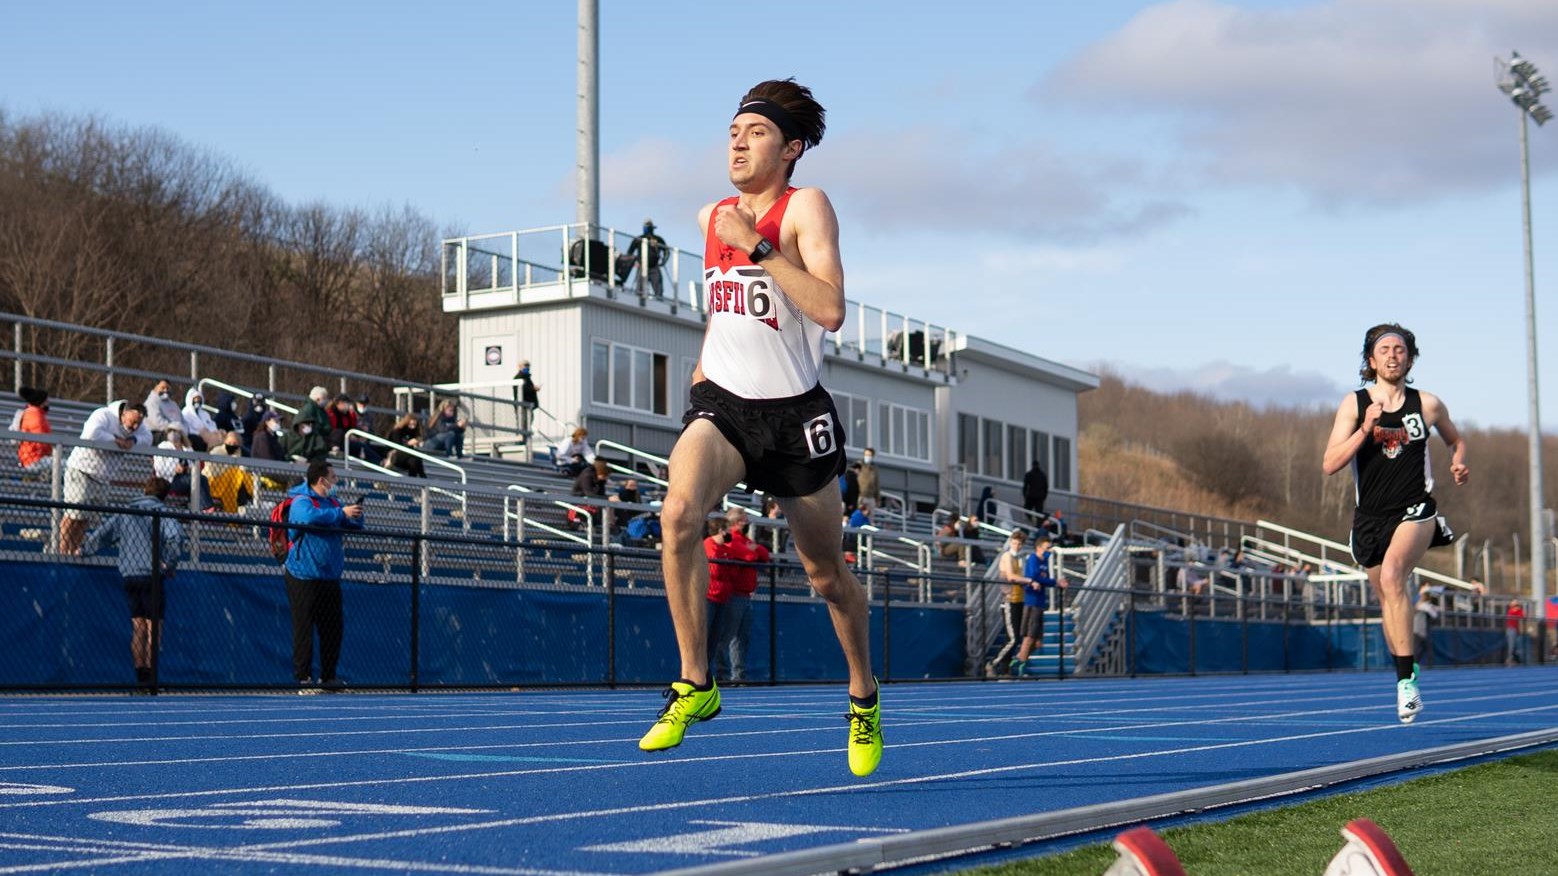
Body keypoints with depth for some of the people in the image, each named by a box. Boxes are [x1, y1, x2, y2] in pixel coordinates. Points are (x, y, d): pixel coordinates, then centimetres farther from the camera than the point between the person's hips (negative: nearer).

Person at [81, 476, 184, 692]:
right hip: (152, 575, -5)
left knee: (138, 626, 9)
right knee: (153, 626, -2)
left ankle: (140, 674, 8)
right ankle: (149, 676, -7)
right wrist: (169, 564, -9)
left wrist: (83, 550, 31)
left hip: (128, 575, 5)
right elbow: (175, 536, -18)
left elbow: (100, 535, 14)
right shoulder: (161, 512, -1)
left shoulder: (125, 512, 13)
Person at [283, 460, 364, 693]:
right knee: (304, 629, -5)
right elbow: (310, 516, -31)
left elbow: (353, 526, 20)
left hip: (330, 577, 8)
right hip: (304, 578, -8)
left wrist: (356, 515, -2)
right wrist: (341, 513, -28)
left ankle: (328, 676, 18)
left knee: (333, 629, 9)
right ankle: (303, 678, -1)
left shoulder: (333, 502, 15)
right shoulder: (301, 502, -9)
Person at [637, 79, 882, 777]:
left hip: (794, 412, -3)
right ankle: (695, 684, -19)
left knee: (826, 574, 10)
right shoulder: (711, 218, 10)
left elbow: (830, 309, -22)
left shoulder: (806, 207, -7)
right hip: (721, 403, 3)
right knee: (679, 511, -29)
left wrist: (757, 244, -22)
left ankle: (864, 696, 36)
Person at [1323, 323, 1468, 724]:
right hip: (1371, 517, 3)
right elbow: (1330, 464, -8)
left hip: (1415, 512, -3)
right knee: (1387, 598, 13)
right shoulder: (1354, 405, 0)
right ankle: (1405, 675, 34)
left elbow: (1456, 440, 22)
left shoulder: (1428, 404, 2)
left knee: (1391, 575, -28)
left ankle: (1407, 677, -27)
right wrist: (1365, 429, -19)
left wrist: (1459, 463, 0)